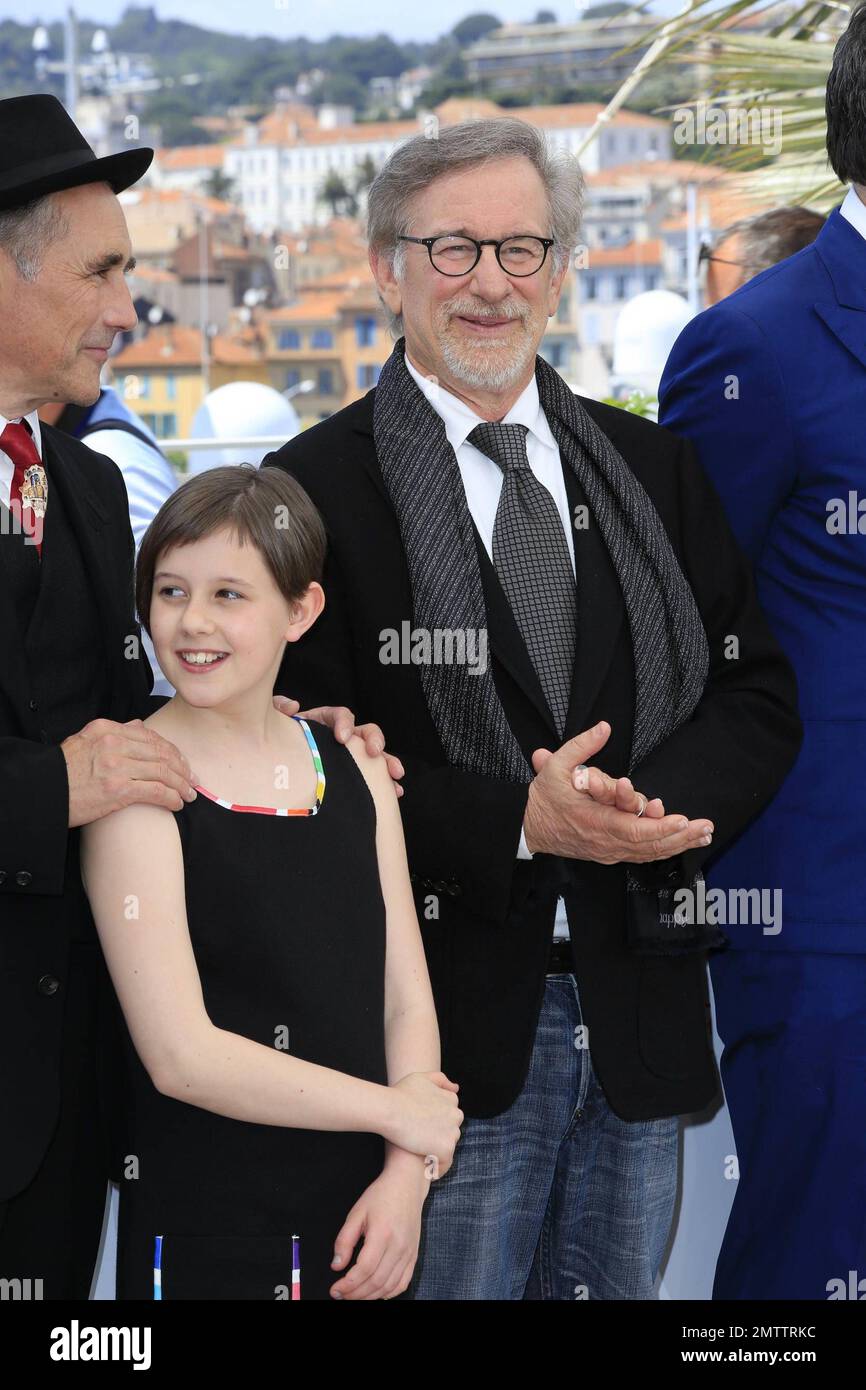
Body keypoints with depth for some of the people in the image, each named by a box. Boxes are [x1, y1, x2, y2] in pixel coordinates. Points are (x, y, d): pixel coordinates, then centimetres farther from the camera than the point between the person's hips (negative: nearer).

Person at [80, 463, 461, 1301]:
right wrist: (395, 1109, -10)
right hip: (206, 1232, -5)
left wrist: (405, 1177, -10)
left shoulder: (354, 771, 5)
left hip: (367, 1224, 5)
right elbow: (180, 1055, -18)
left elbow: (407, 1002, 5)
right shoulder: (139, 791, -12)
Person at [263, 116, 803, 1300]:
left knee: (619, 1287, 15)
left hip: (639, 1012, 4)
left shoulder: (652, 470, 11)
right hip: (450, 1017, -4)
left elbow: (758, 694, 7)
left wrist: (656, 806, -14)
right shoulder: (315, 490, -4)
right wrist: (517, 821, -21)